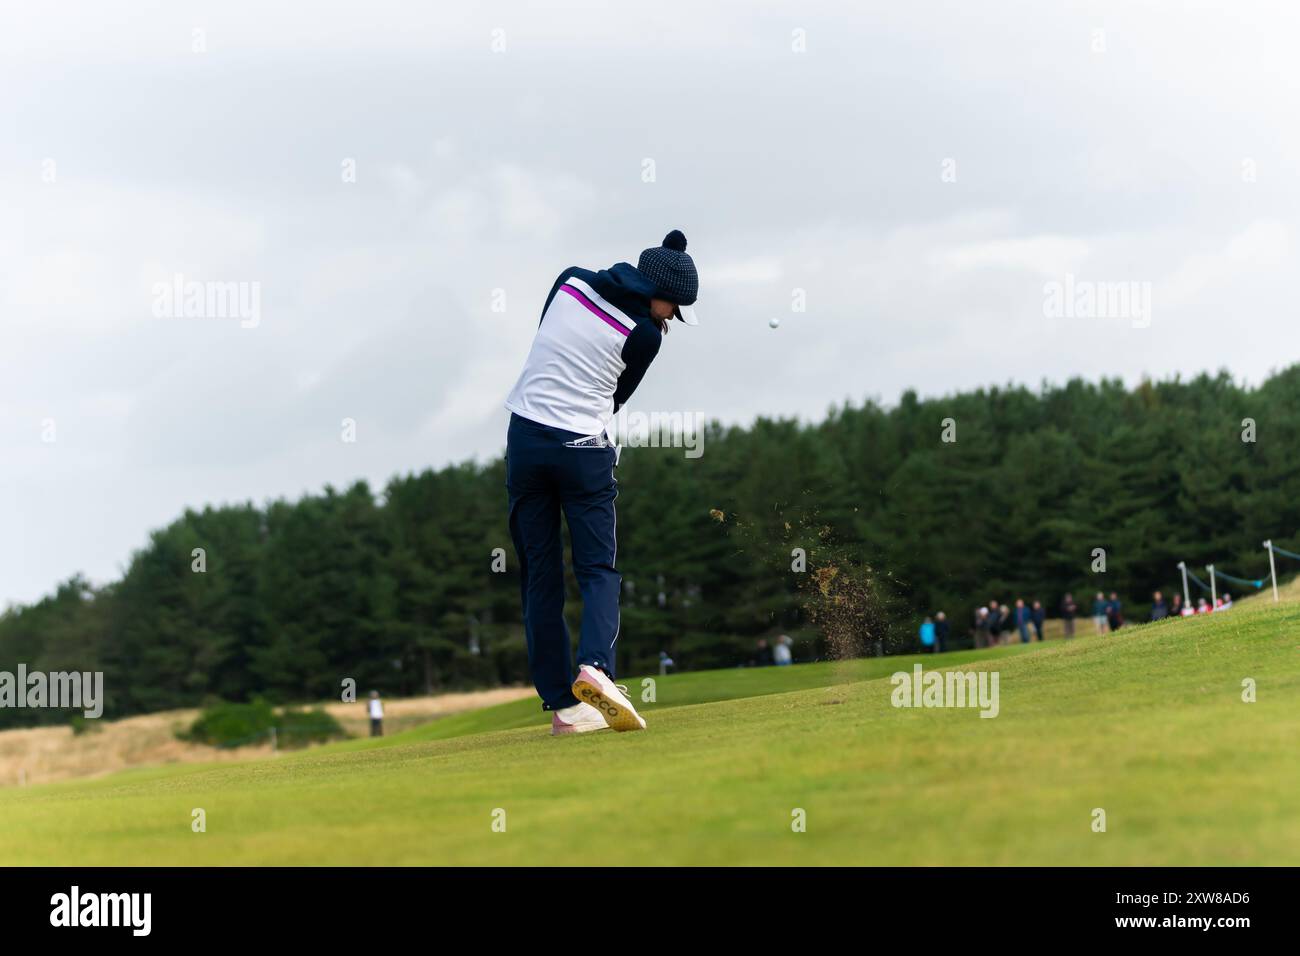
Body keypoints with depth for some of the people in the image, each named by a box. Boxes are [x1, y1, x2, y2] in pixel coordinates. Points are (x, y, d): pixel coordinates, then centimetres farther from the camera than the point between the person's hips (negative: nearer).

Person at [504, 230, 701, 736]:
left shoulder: (570, 281, 3)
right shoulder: (645, 333, -7)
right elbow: (616, 397, 5)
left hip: (526, 438, 4)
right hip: (585, 450, -4)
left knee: (540, 576, 6)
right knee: (598, 568, 3)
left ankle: (561, 705, 3)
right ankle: (595, 666, -24)